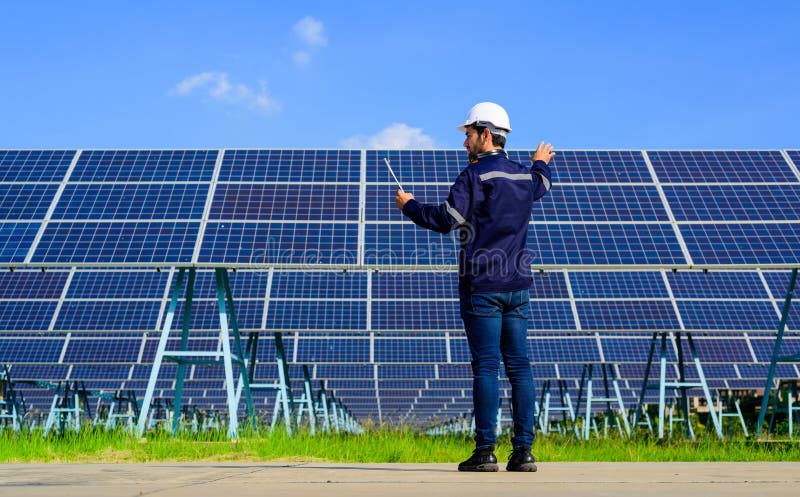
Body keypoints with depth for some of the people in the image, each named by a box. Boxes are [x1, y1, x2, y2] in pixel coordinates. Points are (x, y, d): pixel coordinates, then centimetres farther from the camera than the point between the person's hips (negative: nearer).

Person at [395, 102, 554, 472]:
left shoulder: (476, 175, -9)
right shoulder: (524, 176, 13)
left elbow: (446, 220, -16)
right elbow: (541, 185, 37)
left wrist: (409, 205, 0)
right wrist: (541, 163, 59)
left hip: (481, 285, -6)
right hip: (517, 286, 6)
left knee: (486, 366, -6)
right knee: (519, 366, 5)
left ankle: (485, 451, -3)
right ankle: (524, 451, 7)